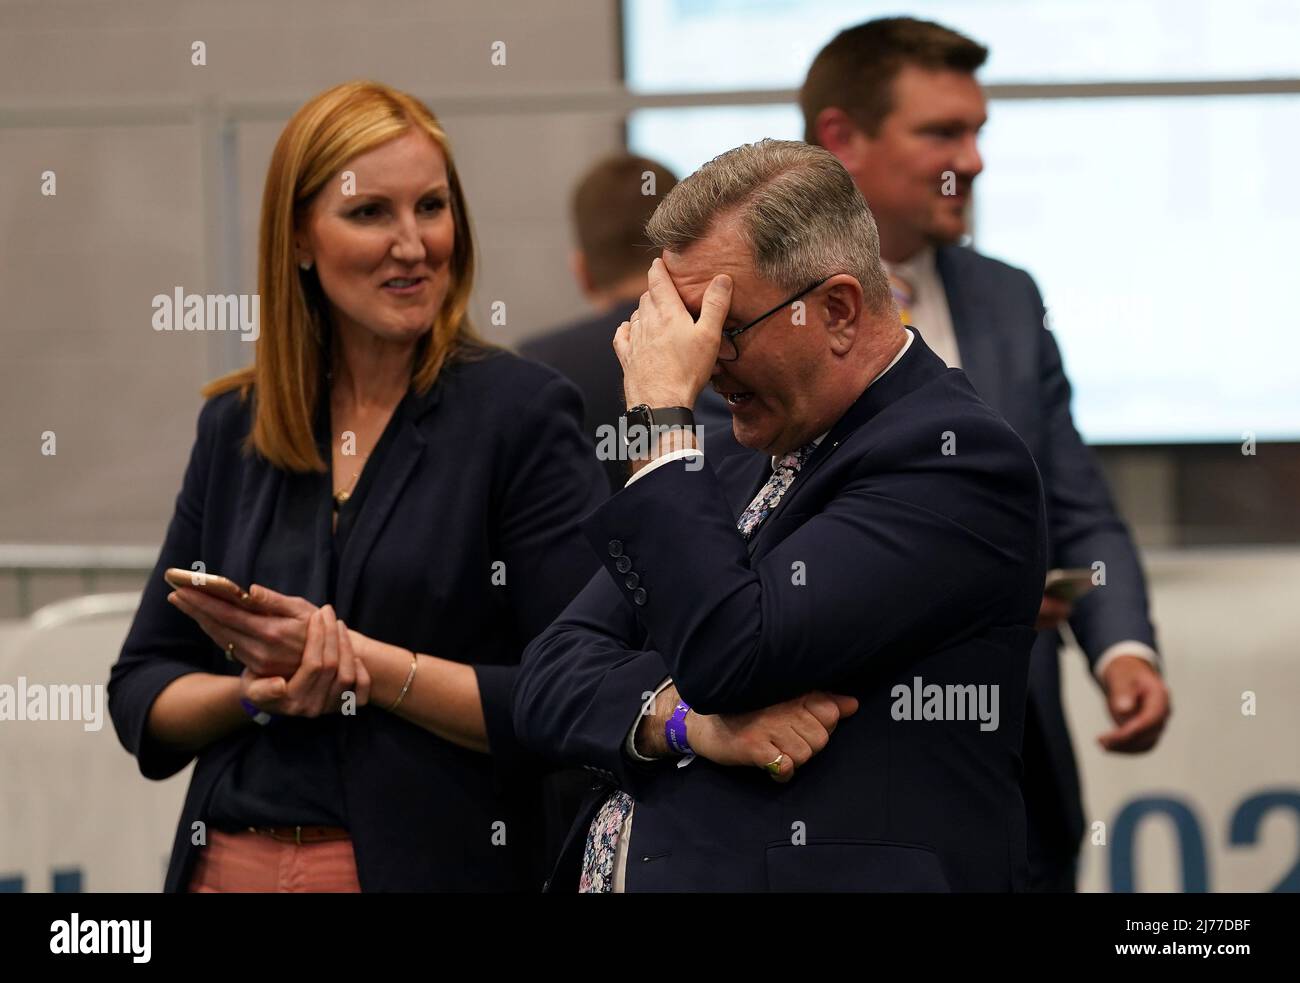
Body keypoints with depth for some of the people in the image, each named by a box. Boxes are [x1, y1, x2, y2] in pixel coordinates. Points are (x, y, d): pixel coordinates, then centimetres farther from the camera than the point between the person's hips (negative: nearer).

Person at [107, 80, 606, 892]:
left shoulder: (521, 414, -6)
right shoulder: (234, 427, 7)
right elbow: (141, 695, 9)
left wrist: (367, 666, -17)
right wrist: (256, 693, -9)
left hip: (435, 864, -4)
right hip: (230, 862, 4)